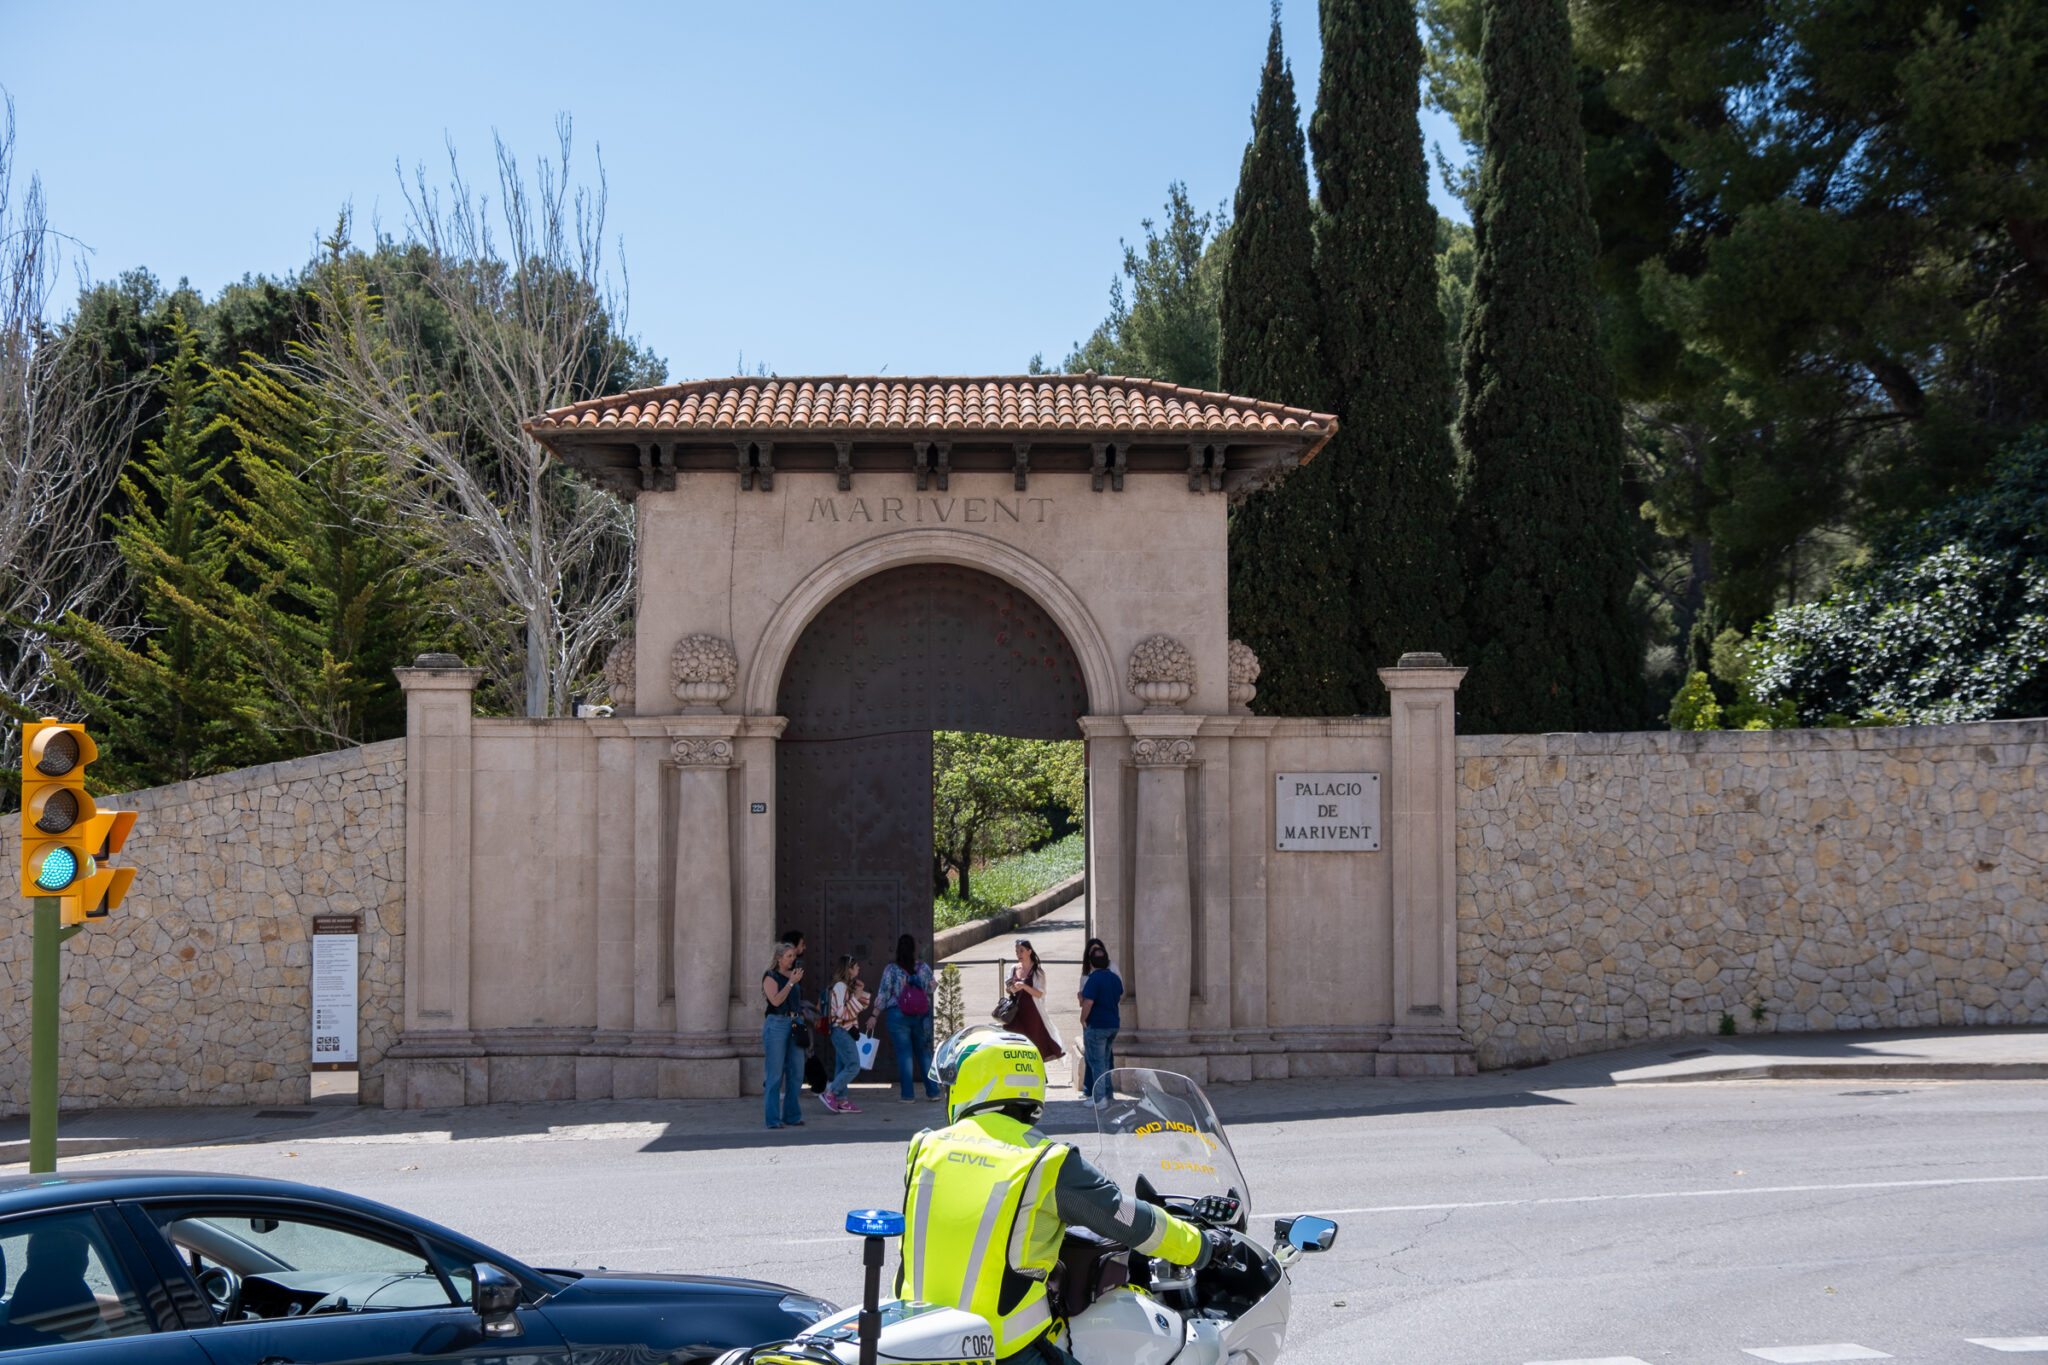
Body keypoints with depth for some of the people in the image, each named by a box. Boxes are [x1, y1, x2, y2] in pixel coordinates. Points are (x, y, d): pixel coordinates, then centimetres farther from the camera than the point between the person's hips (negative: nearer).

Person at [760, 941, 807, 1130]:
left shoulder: (794, 975, 15)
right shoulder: (771, 977, -4)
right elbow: (776, 1000, -17)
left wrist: (800, 1018, 13)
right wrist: (791, 983, -17)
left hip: (795, 1025, 6)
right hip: (776, 1024, -6)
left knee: (796, 1072, 5)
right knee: (775, 1074, -5)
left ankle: (792, 1115, 14)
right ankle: (773, 1119, -2)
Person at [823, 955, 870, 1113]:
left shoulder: (847, 986, 16)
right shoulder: (840, 986, -15)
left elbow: (862, 1006, 25)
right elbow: (842, 1013, -20)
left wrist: (862, 991, 10)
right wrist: (856, 998, -19)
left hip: (846, 1032, 10)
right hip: (841, 1031, -10)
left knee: (843, 1066, 9)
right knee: (853, 1066, -12)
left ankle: (841, 1101, 10)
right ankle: (829, 1093, -9)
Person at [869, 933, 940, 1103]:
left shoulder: (891, 969, -7)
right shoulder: (923, 967, 0)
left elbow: (883, 994, -7)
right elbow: (931, 987, 13)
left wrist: (874, 1015, 0)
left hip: (898, 1014, -3)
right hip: (921, 1014, 3)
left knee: (904, 1054, 2)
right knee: (924, 1053, 13)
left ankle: (908, 1095, 0)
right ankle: (933, 1091, 14)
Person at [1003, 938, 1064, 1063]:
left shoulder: (1038, 971, -3)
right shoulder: (1014, 969, 10)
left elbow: (1040, 994, -10)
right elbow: (1007, 990, 18)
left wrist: (1024, 986, -24)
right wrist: (1010, 989, -6)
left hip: (1031, 1012, -4)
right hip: (1016, 1012, 4)